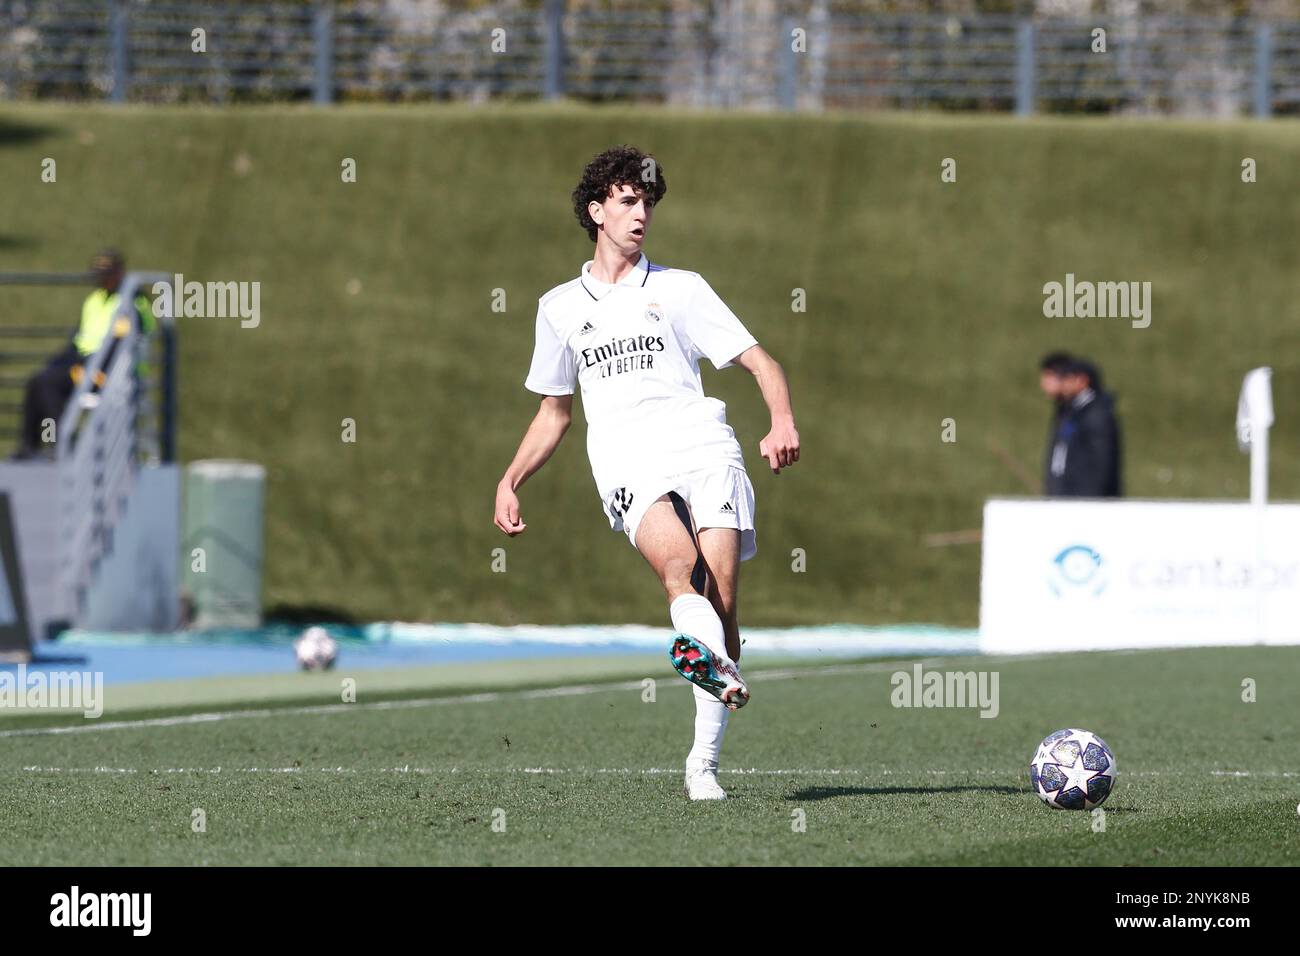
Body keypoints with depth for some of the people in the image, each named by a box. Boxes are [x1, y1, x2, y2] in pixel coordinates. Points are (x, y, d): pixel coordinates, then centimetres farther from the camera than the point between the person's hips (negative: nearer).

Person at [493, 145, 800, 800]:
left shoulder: (681, 289, 19)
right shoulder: (560, 308, 24)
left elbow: (762, 364, 13)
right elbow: (554, 413, 34)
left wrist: (782, 422, -6)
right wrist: (510, 481, 22)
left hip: (701, 444, 0)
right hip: (625, 463, 0)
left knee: (721, 592, -17)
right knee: (679, 562, -32)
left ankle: (703, 763, -13)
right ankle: (715, 663, -63)